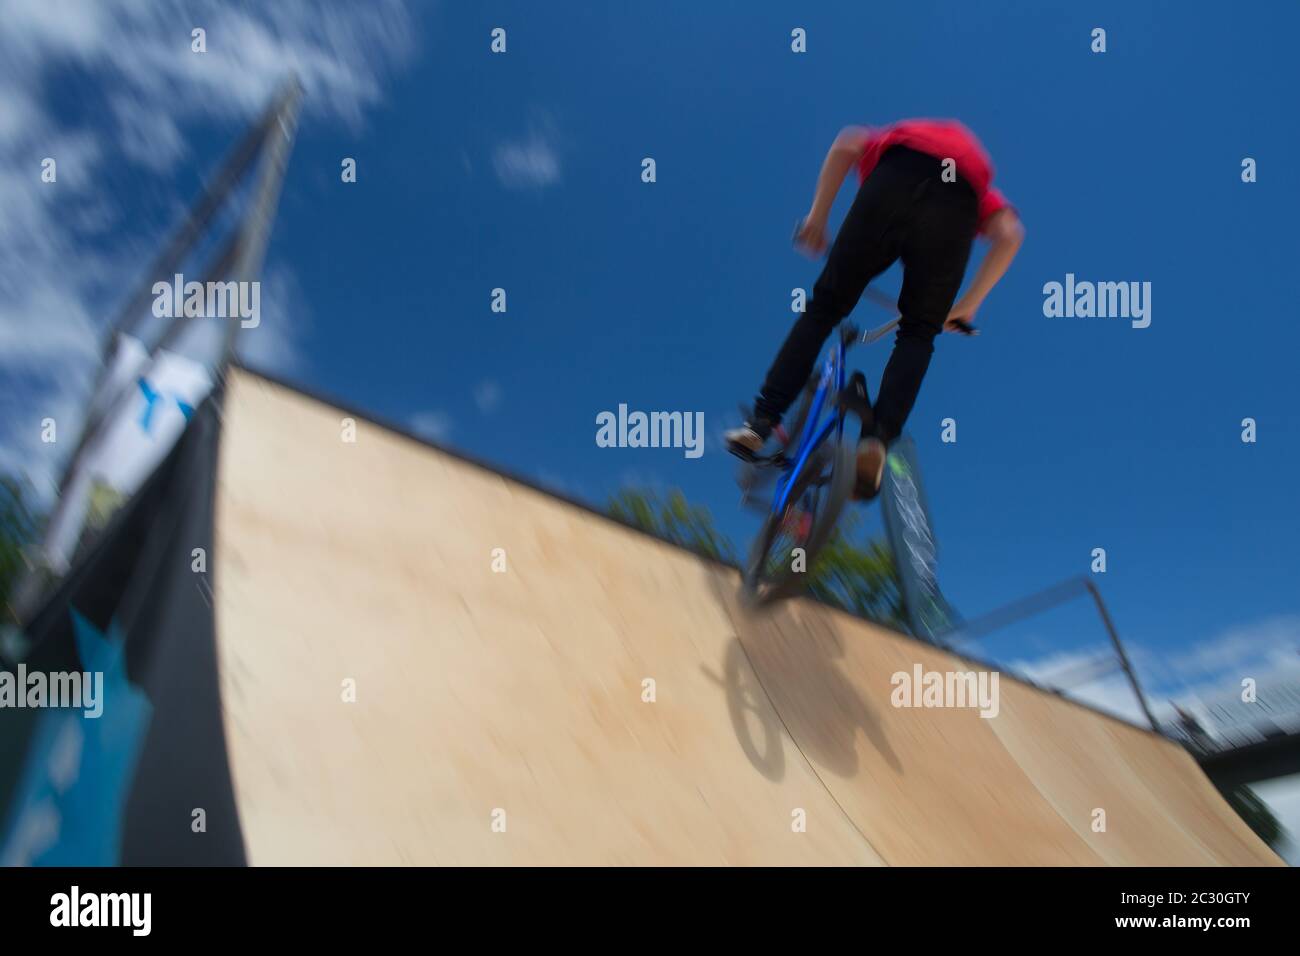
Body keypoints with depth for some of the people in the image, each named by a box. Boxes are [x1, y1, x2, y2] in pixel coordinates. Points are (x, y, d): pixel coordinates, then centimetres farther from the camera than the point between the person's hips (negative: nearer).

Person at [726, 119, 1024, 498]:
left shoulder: (893, 142, 41)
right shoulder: (981, 191, 39)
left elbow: (847, 144, 16)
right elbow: (1010, 234, 18)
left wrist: (818, 215, 17)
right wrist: (967, 306, 20)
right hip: (958, 206, 1)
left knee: (823, 308, 11)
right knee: (918, 334, 16)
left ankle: (761, 423, 4)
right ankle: (878, 439, -4)